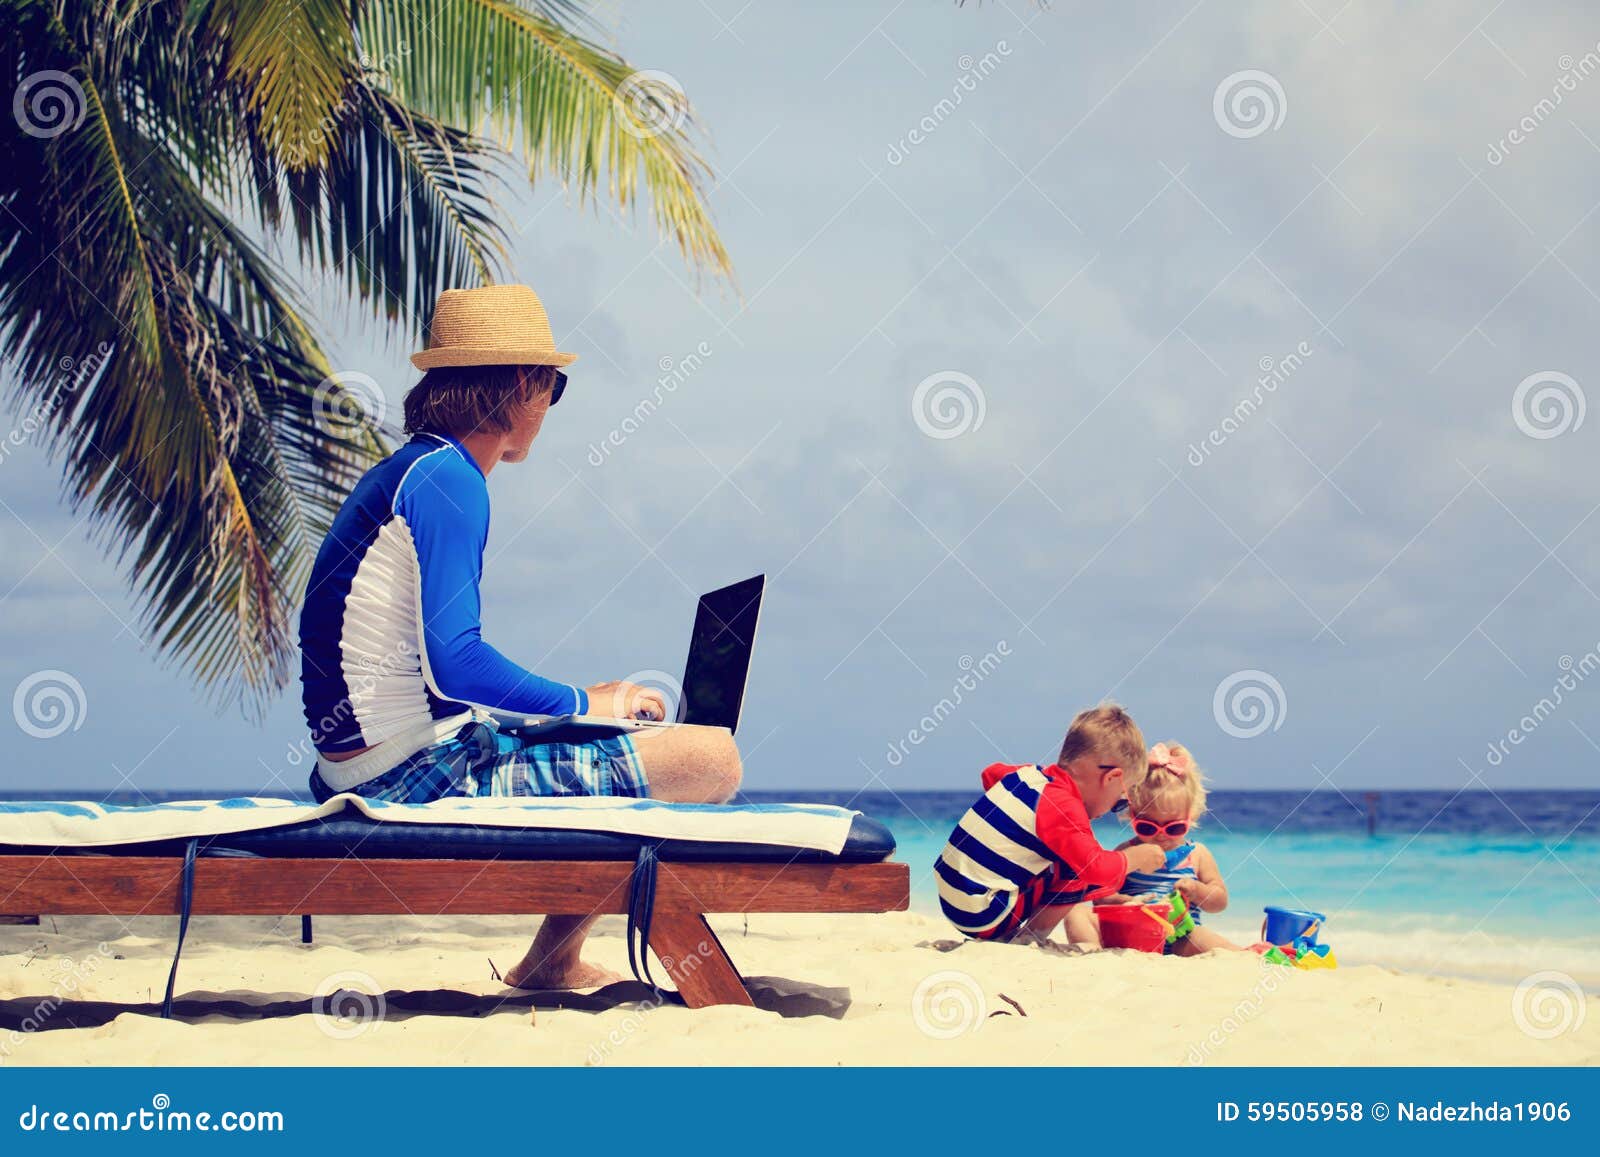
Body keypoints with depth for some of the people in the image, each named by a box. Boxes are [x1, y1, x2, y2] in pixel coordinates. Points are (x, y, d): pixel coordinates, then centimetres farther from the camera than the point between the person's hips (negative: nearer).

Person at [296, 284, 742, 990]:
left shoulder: (405, 472, 17)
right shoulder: (447, 478, -14)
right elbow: (454, 663, -24)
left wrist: (582, 701, 17)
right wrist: (584, 705, -10)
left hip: (362, 770, 11)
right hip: (418, 776, -11)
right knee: (711, 758, -12)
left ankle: (560, 963, 23)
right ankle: (552, 964, 5)